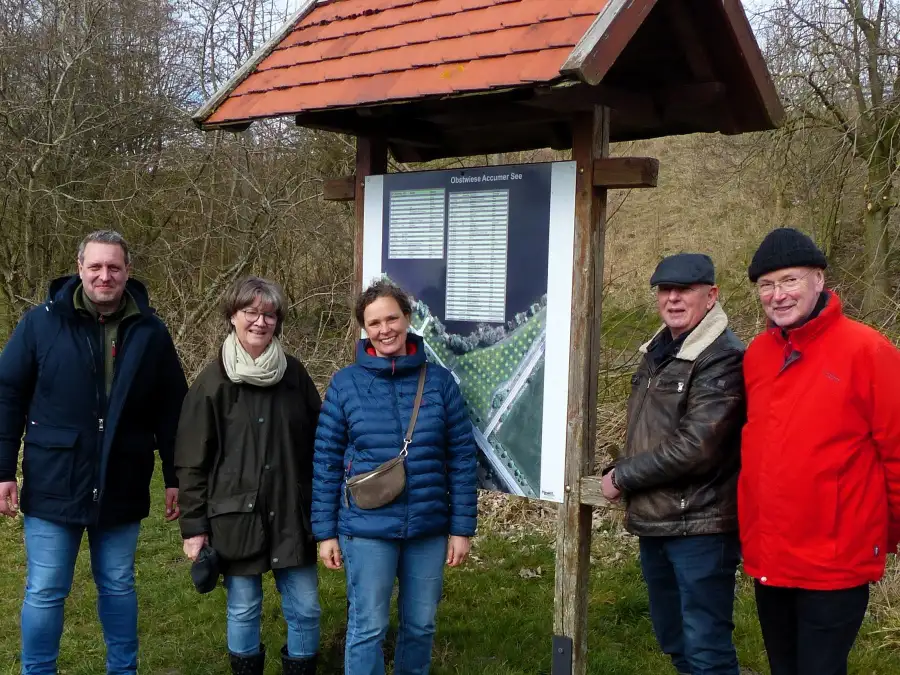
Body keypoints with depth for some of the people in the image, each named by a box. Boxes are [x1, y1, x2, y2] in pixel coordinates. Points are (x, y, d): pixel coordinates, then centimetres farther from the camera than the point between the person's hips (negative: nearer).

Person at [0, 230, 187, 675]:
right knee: (45, 593, 7)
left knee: (118, 587, 15)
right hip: (54, 485, -1)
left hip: (121, 488, 2)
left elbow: (171, 410, 4)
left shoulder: (150, 331, 0)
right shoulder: (42, 322, -4)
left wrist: (175, 478, 5)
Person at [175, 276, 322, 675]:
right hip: (237, 517, -2)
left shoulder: (294, 374, 2)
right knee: (243, 609, 10)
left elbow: (317, 443, 8)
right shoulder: (213, 382, -5)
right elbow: (192, 462, -3)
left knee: (305, 609, 7)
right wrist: (194, 526, -5)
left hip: (292, 516, 2)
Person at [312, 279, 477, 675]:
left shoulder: (439, 380, -2)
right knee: (368, 627, 6)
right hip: (367, 529, -2)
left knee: (421, 624, 15)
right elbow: (326, 462, -1)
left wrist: (461, 528, -1)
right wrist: (325, 532, -2)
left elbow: (462, 458, 0)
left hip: (429, 528, 2)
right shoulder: (345, 384, -4)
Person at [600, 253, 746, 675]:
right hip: (654, 521, 9)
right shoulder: (658, 351, 11)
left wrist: (622, 478, -14)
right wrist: (621, 471, 4)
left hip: (700, 526, -9)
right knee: (672, 638, 21)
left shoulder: (722, 360, -16)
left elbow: (695, 448, -23)